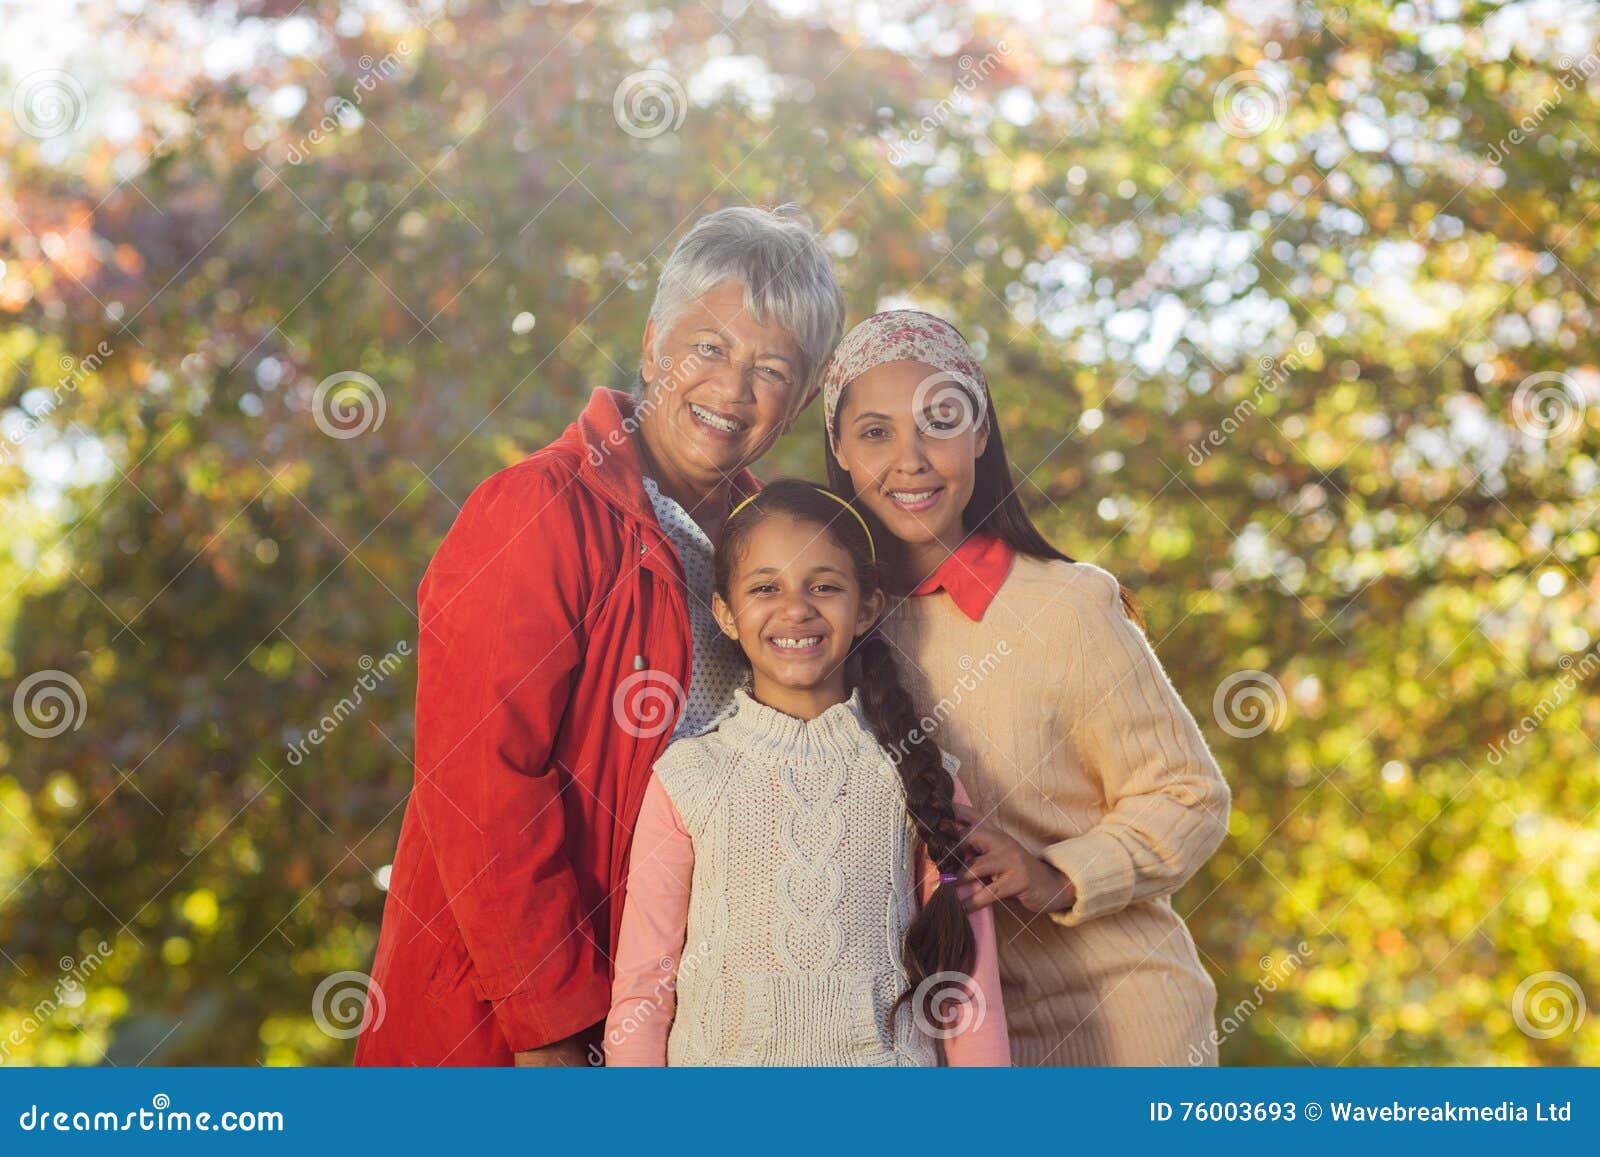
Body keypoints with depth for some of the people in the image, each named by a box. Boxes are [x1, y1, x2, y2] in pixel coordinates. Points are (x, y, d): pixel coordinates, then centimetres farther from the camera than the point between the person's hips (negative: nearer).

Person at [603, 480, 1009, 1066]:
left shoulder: (914, 774, 2)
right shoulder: (687, 778, 0)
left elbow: (966, 979, 3)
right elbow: (641, 986, 1)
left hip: (885, 1061, 3)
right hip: (721, 1059, -3)